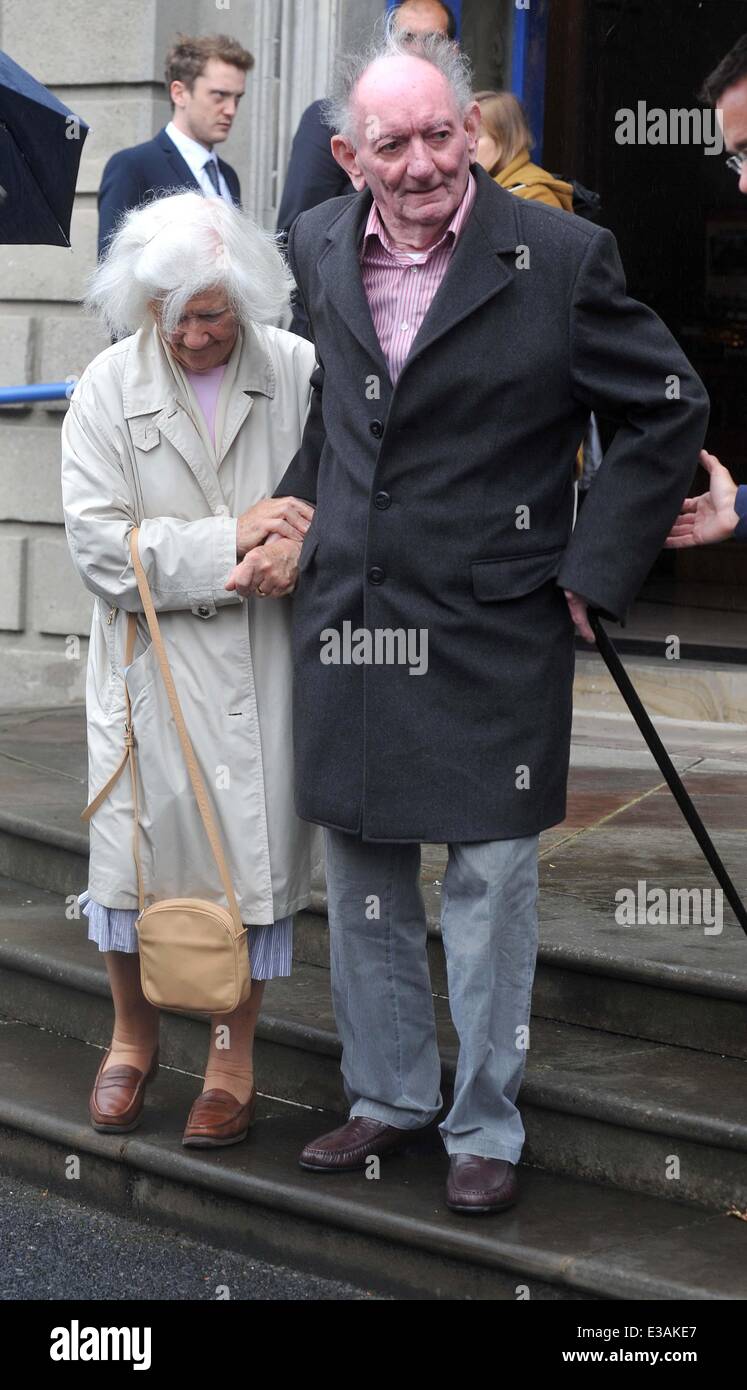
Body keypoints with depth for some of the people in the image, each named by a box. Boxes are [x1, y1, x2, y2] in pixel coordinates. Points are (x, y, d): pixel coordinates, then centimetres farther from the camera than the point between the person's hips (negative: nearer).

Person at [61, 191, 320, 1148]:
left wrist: (295, 542, -17)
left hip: (265, 660, 0)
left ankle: (233, 1057, 21)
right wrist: (230, 538, -18)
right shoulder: (109, 388, -4)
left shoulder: (297, 372, -4)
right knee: (134, 842, 7)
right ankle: (132, 1036, 30)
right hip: (150, 660, 0)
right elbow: (98, 542, -10)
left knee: (253, 846, 4)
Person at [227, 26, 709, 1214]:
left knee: (489, 882, 2)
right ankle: (388, 1095, 31)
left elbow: (672, 411, -4)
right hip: (348, 622, 5)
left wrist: (594, 566, -6)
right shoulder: (319, 247, 3)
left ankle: (485, 1126, 17)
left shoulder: (560, 256, -11)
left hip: (491, 633, -4)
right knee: (362, 879, 14)